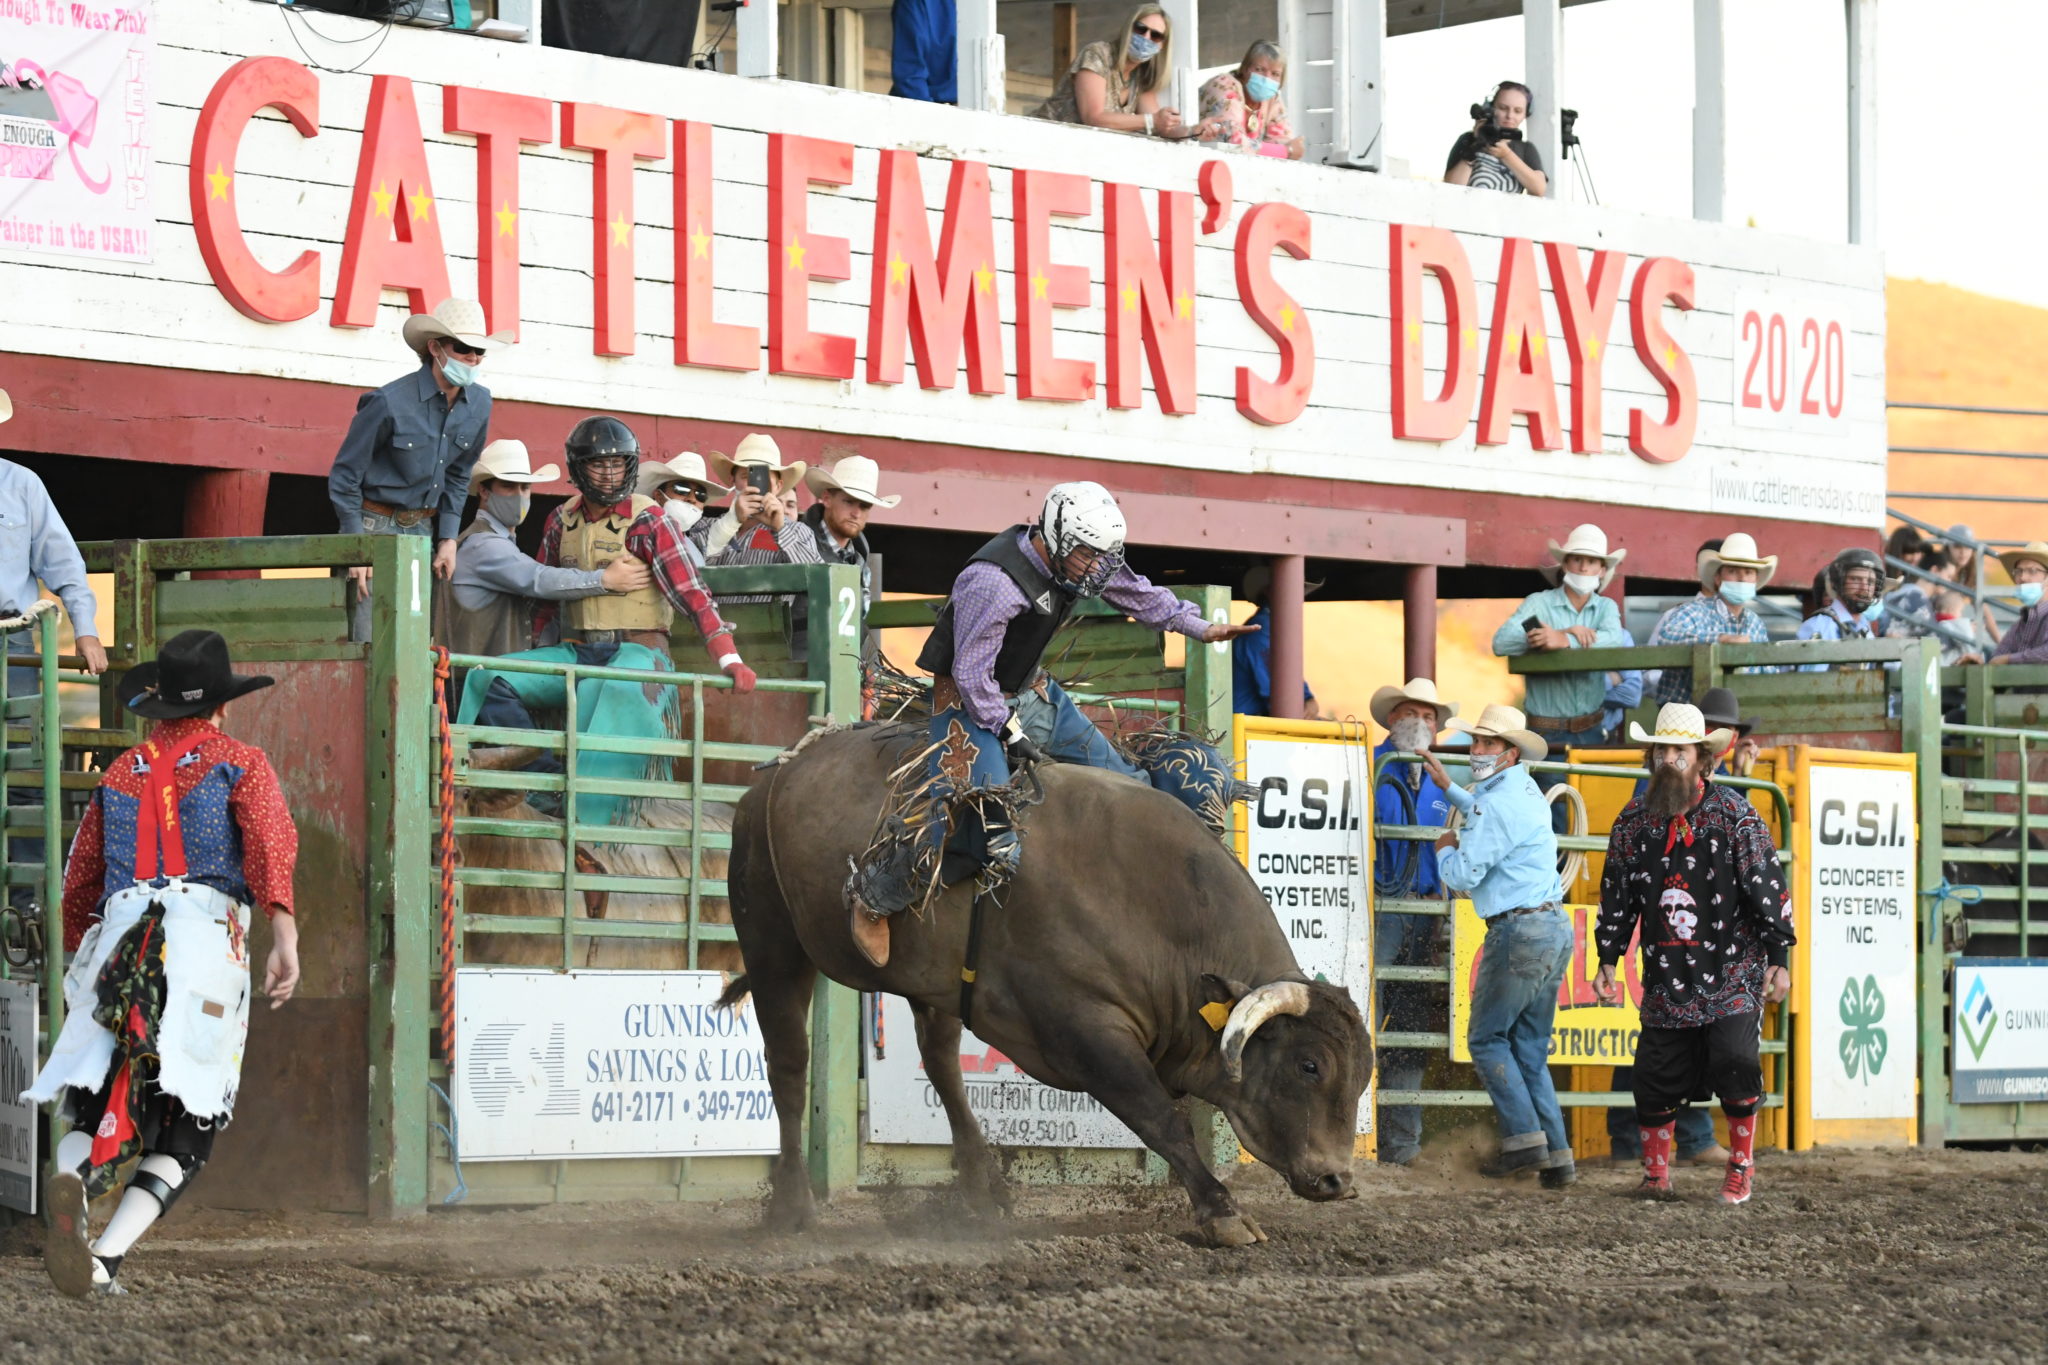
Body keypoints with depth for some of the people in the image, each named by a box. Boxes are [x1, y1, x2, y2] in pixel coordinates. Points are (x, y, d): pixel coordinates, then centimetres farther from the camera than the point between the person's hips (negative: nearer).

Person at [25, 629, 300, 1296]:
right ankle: (107, 1256, -21)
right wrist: (284, 933, -22)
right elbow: (270, 839, -9)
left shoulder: (120, 774, 23)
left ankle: (72, 1180, -35)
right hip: (206, 933, -3)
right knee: (184, 1127, -1)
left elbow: (78, 881, 26)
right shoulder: (239, 762, 11)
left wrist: (79, 955, 44)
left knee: (95, 1105, 2)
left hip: (117, 932, 3)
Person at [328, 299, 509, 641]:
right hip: (375, 526, -5)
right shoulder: (390, 403, -16)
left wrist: (448, 539, 8)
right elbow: (345, 475, -8)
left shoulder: (478, 404, 2)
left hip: (424, 531, 5)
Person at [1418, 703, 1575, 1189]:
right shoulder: (1529, 793, 17)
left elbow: (1463, 876, -15)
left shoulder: (1496, 802, -15)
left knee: (1487, 1038, -1)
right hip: (1555, 929, 9)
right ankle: (1557, 1157, 4)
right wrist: (1450, 789, 46)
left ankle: (1524, 1139, -9)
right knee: (1530, 1049, 10)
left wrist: (1445, 849, 5)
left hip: (1519, 930, -9)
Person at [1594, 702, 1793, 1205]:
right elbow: (1616, 895, 14)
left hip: (1732, 970, -3)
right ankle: (1656, 1174, 16)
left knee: (1735, 1060, -16)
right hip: (1666, 976, 3)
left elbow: (1768, 888, -3)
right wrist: (1607, 963, 10)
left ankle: (1742, 1165, 2)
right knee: (1657, 1072, 0)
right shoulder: (1634, 820, 7)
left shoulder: (1735, 814, -3)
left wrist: (1778, 961, -6)